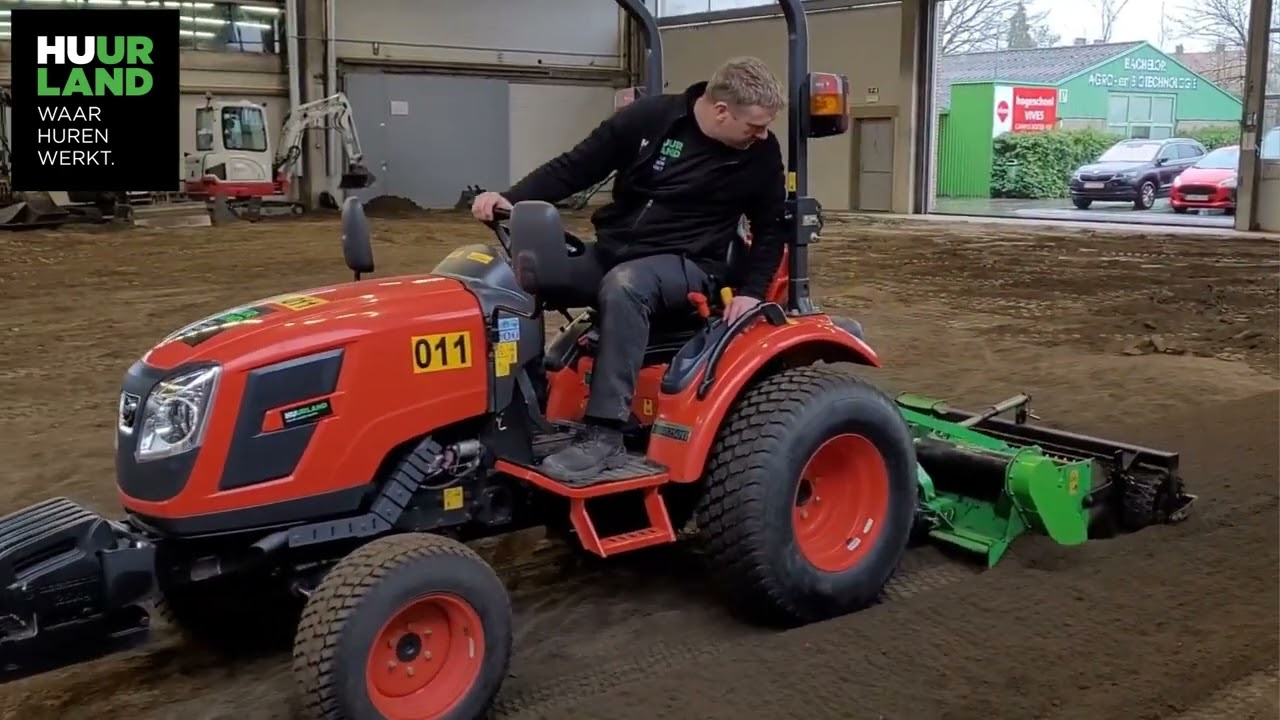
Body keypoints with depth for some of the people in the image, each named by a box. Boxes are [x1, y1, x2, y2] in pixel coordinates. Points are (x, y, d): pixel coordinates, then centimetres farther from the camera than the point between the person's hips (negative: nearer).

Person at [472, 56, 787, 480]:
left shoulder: (761, 153, -4)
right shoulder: (649, 118, -6)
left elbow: (771, 227, 9)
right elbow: (575, 167, -1)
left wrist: (751, 291, -5)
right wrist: (512, 198, -15)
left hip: (687, 265, -3)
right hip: (612, 250, 3)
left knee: (623, 285, -37)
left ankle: (604, 435, -36)